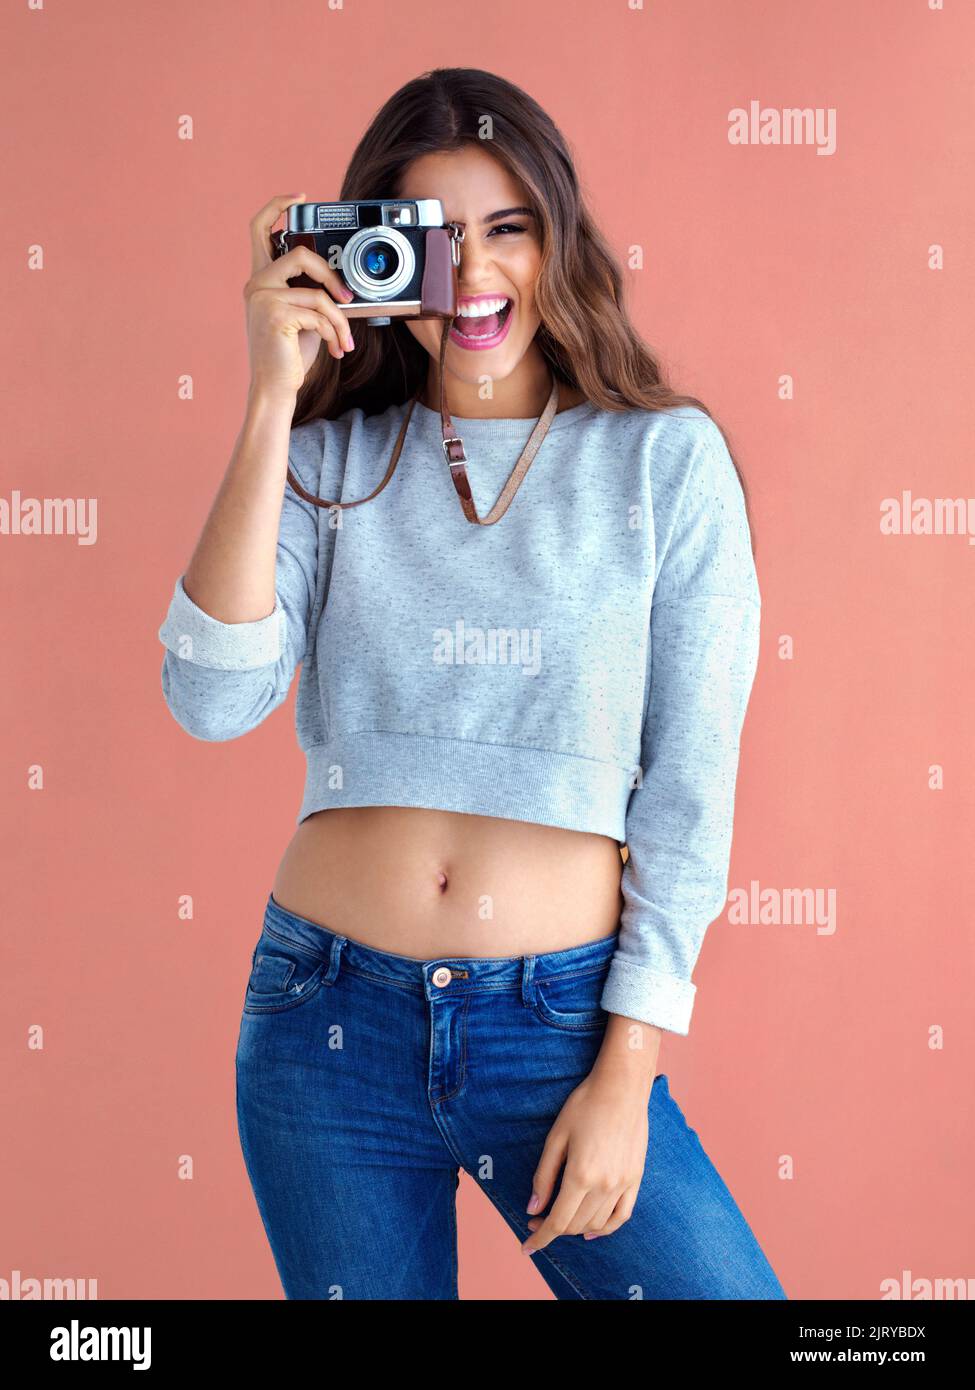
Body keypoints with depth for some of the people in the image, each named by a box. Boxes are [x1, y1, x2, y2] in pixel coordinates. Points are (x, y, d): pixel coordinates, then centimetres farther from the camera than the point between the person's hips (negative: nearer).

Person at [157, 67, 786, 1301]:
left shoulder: (668, 458, -2)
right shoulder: (328, 460, 4)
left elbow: (689, 792, -3)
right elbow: (212, 702, -11)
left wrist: (627, 1072, -7)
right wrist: (272, 404, -12)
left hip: (560, 1023, -1)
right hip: (329, 1016, 2)